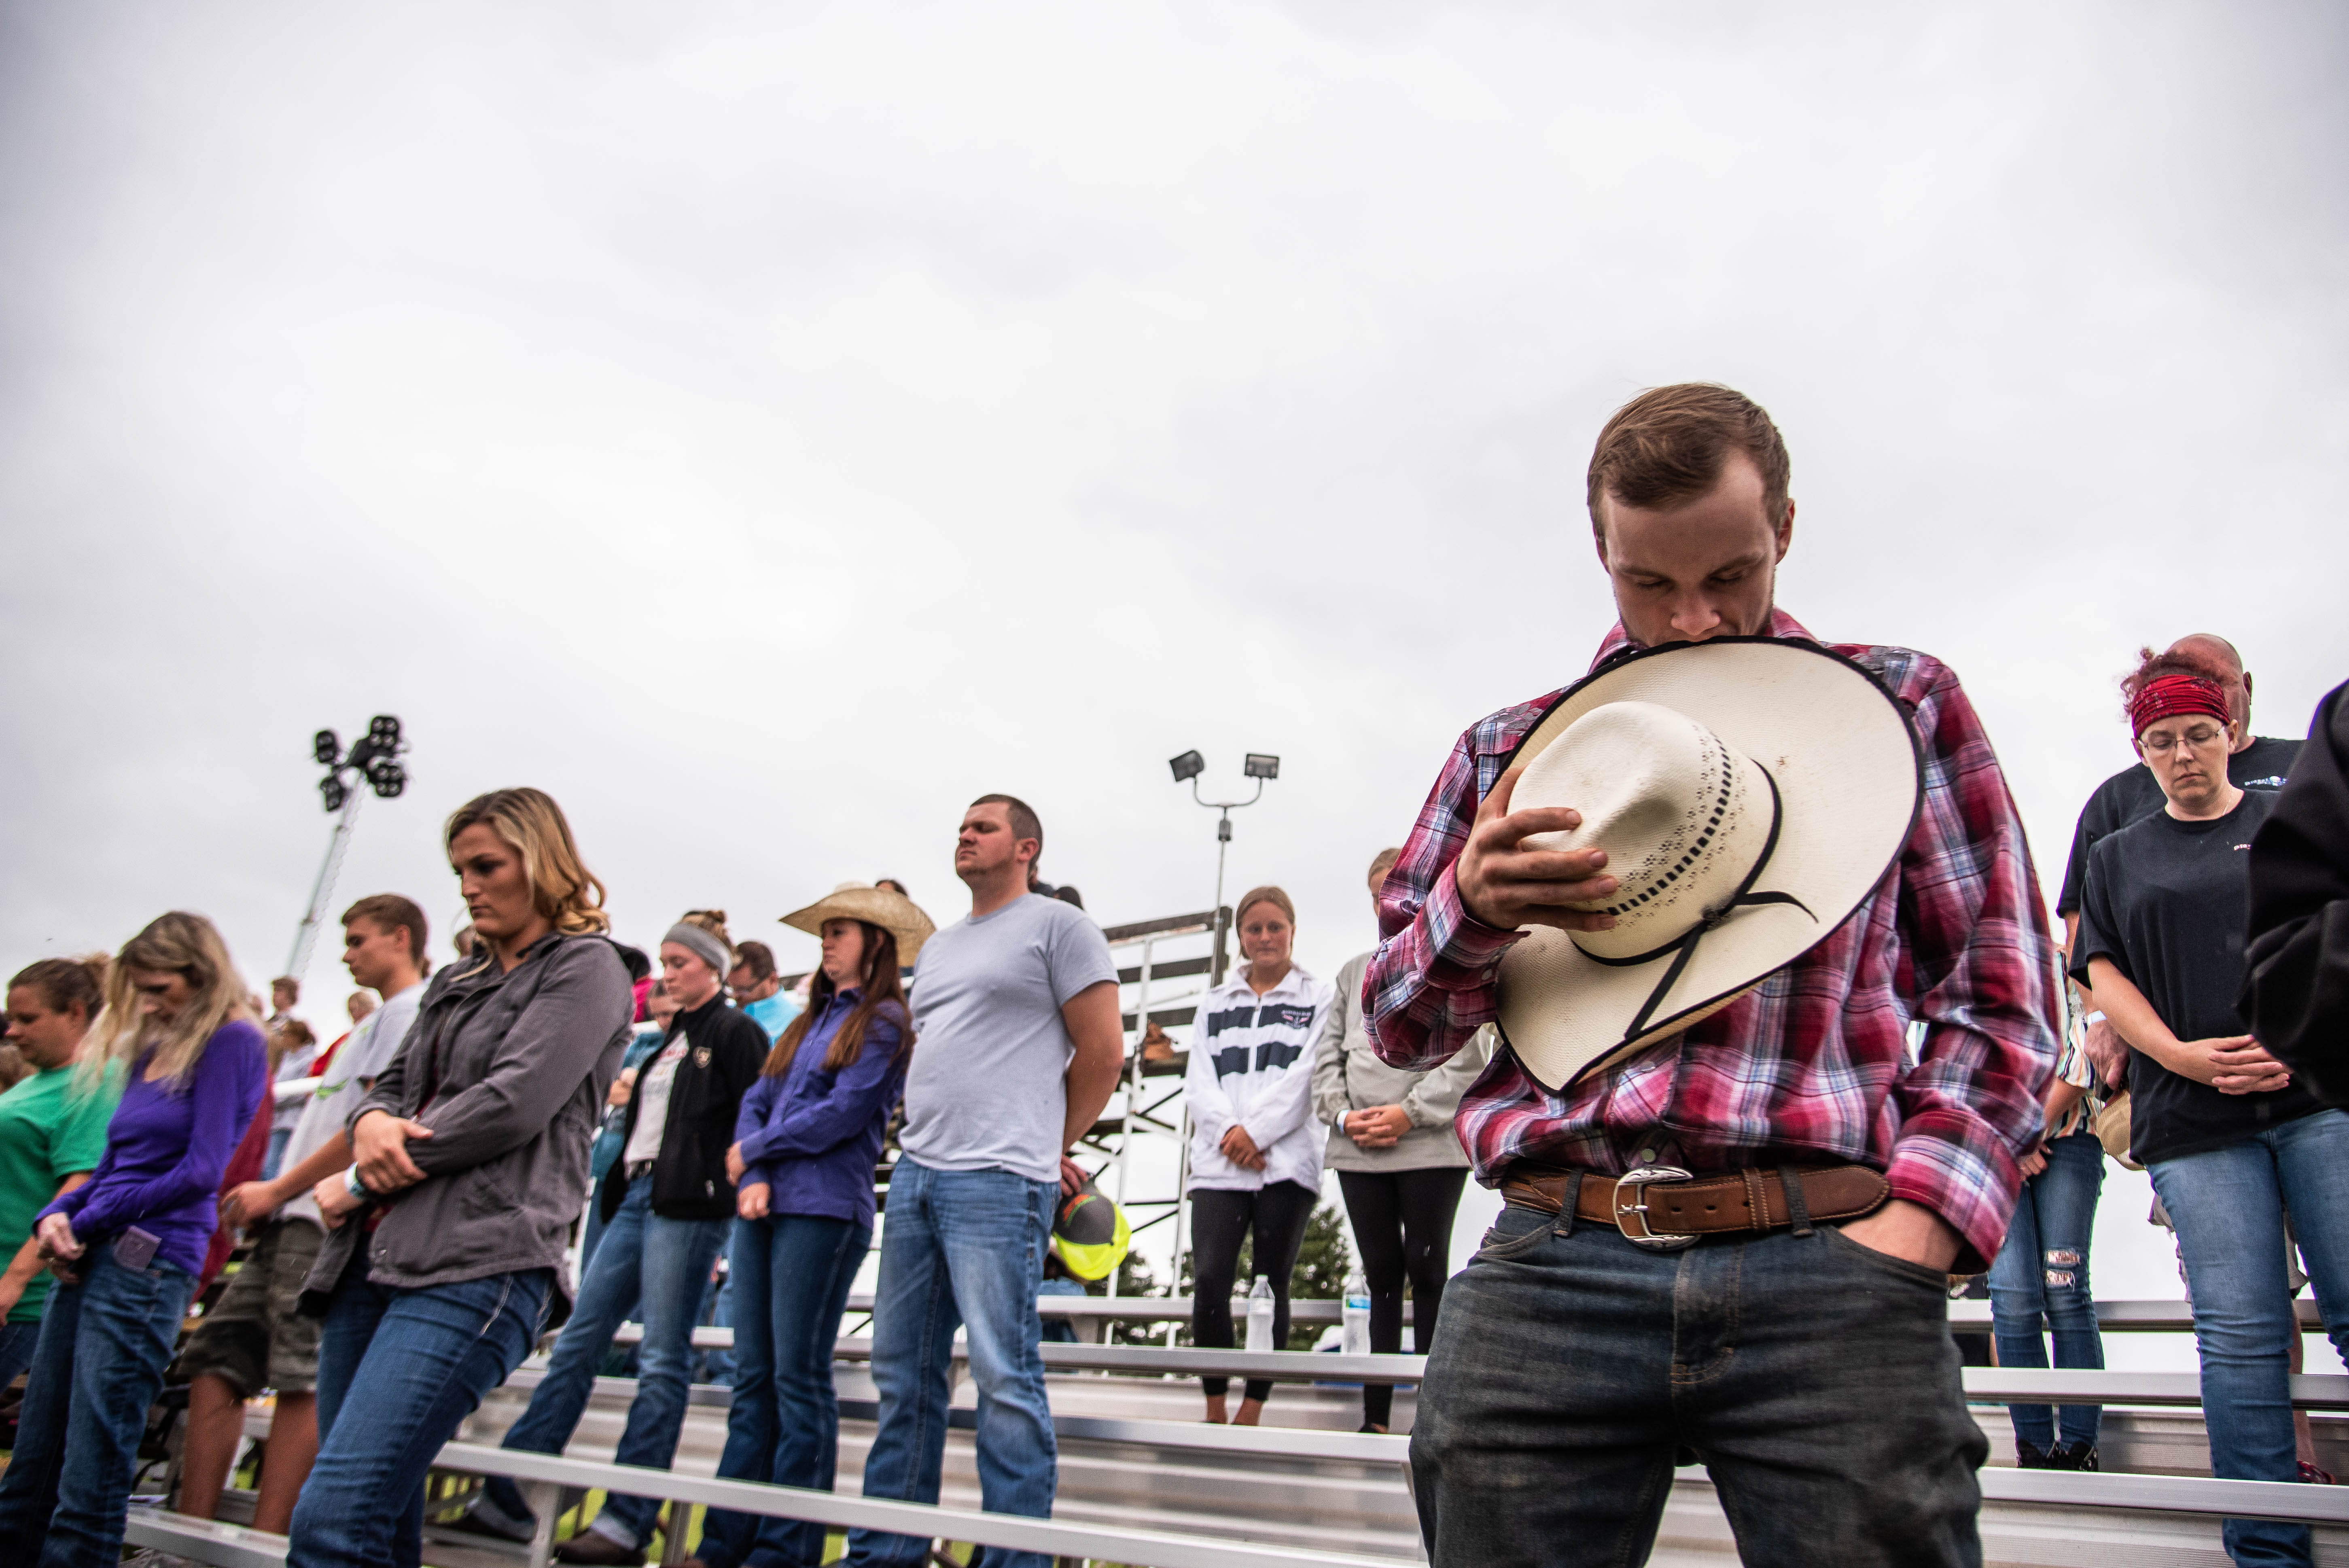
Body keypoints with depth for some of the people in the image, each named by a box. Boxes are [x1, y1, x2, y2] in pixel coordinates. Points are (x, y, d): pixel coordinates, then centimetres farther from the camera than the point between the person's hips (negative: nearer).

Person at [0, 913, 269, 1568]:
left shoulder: (230, 1042, -6)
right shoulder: (150, 1049, 18)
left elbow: (200, 1173, -12)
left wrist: (89, 1221, -7)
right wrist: (56, 1215, 1)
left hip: (149, 1261, -8)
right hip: (88, 1259, 8)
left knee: (91, 1472, -4)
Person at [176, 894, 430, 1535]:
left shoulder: (411, 1011, -5)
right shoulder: (374, 1023, 27)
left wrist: (277, 1189, -10)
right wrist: (270, 1195, 16)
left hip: (329, 1222, -10)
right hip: (290, 1223, 10)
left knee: (301, 1381, -10)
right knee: (216, 1361, 7)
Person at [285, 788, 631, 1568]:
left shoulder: (585, 967, 0)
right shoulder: (454, 984, 25)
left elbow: (511, 1104, -10)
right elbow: (388, 1086, 24)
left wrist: (357, 1183, -3)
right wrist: (371, 1119, -2)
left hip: (477, 1267, -8)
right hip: (374, 1258, 8)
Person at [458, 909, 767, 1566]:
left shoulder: (736, 1032, -2)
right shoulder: (670, 1038, 21)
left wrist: (730, 1181, -16)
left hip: (687, 1203, -8)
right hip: (637, 1192, 9)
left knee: (662, 1359, -6)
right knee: (577, 1342, 7)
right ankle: (507, 1498, 11)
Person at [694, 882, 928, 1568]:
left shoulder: (884, 1021, -2)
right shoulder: (810, 1022, 21)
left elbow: (843, 1114, -12)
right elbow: (756, 1101, 14)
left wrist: (752, 1151, -2)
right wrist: (752, 1180, -3)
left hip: (822, 1210, -7)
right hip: (764, 1208, 7)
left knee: (798, 1375, -5)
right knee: (753, 1375, 7)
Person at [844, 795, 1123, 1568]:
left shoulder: (1058, 926, 1)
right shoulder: (937, 948, 23)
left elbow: (1103, 1052, -2)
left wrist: (1050, 1146, 3)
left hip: (997, 1182, -8)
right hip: (916, 1171, 8)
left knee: (1003, 1374, -7)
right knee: (902, 1371, 11)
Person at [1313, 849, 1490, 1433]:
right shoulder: (1354, 972, 17)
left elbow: (1468, 1057, -6)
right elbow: (1327, 1055, 13)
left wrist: (1409, 1113, -12)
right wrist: (1343, 1115, -3)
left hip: (1431, 1145, -4)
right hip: (1358, 1150, 4)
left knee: (1427, 1272, 0)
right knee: (1381, 1276, 8)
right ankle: (1376, 1416, 12)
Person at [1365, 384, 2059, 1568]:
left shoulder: (1898, 705, 14)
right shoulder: (1507, 751, 17)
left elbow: (1997, 995, 10)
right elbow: (1396, 1028, 18)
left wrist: (1911, 1226, -5)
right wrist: (1472, 908, -4)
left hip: (1828, 1264, -1)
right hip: (1546, 1267, 2)